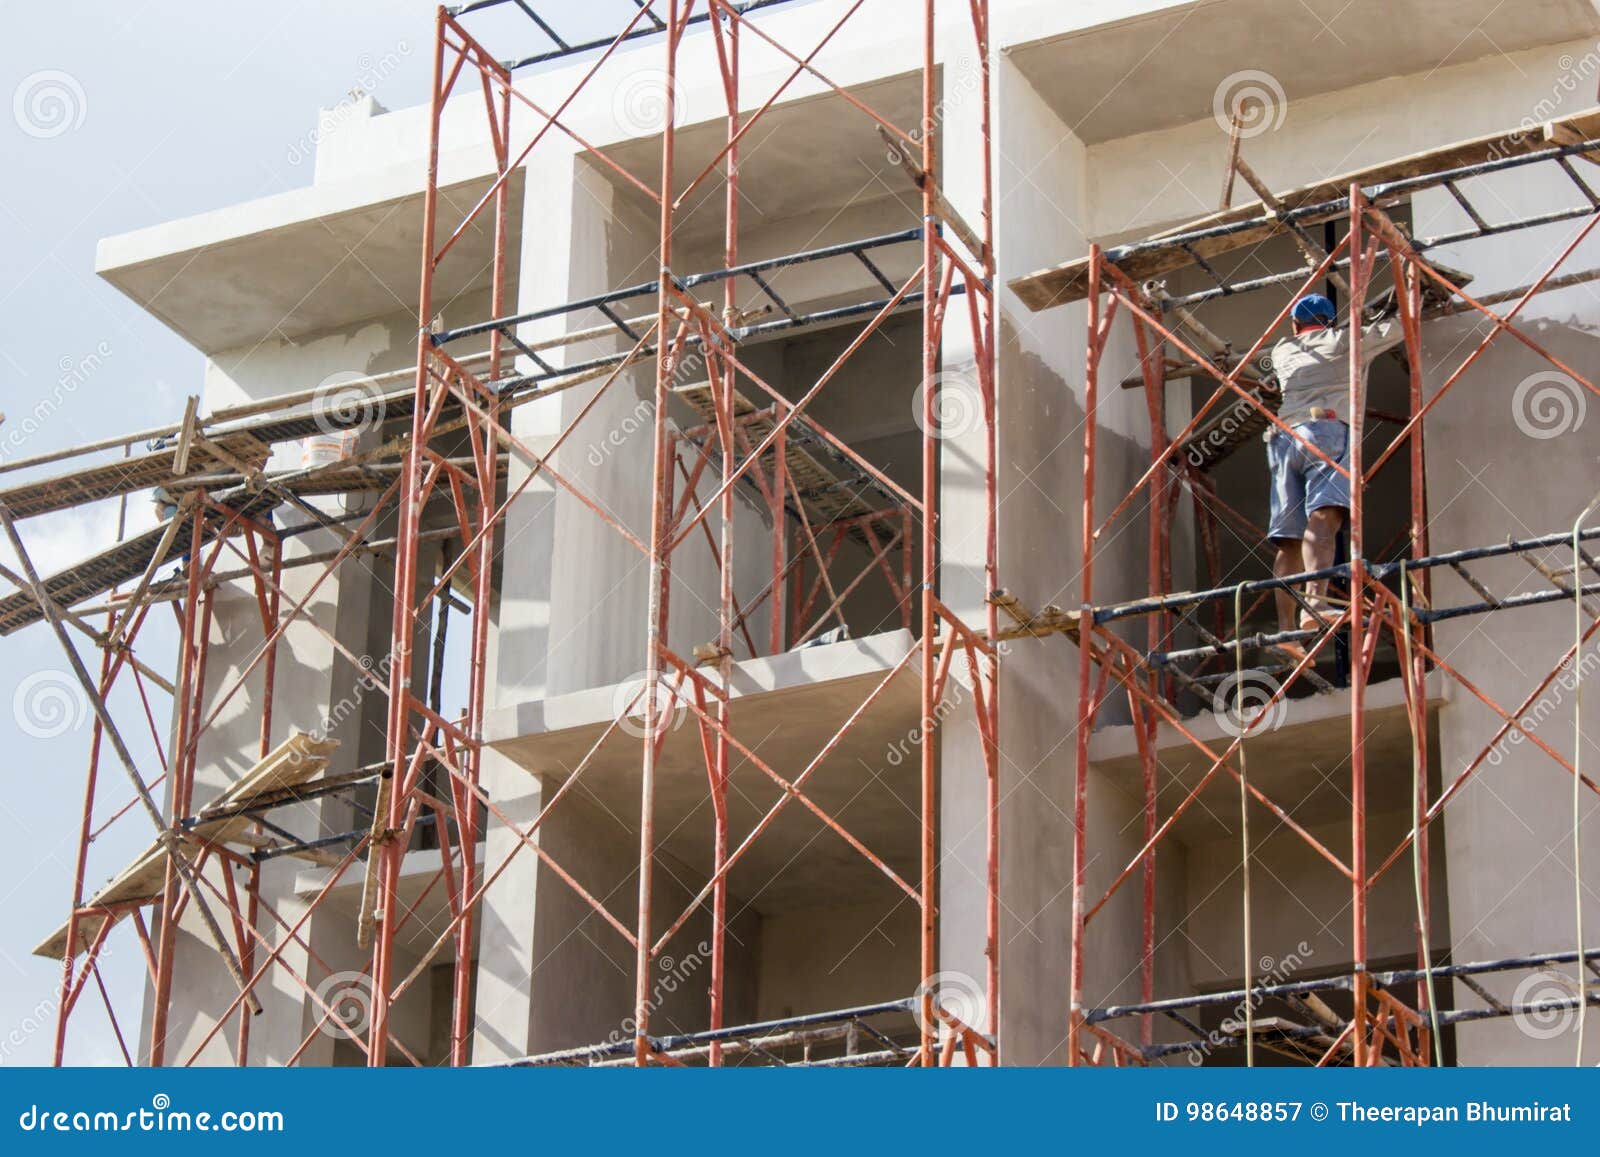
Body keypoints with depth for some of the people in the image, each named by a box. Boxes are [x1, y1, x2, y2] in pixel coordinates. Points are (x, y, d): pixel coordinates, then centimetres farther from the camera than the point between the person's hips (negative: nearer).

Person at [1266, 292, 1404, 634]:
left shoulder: (1282, 351, 30)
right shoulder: (1346, 341, 18)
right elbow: (1401, 326, 23)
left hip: (1282, 437, 5)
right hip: (1326, 430, -5)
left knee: (1288, 538, 3)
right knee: (1323, 516, -25)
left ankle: (1285, 628, -7)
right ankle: (1315, 601, -48)